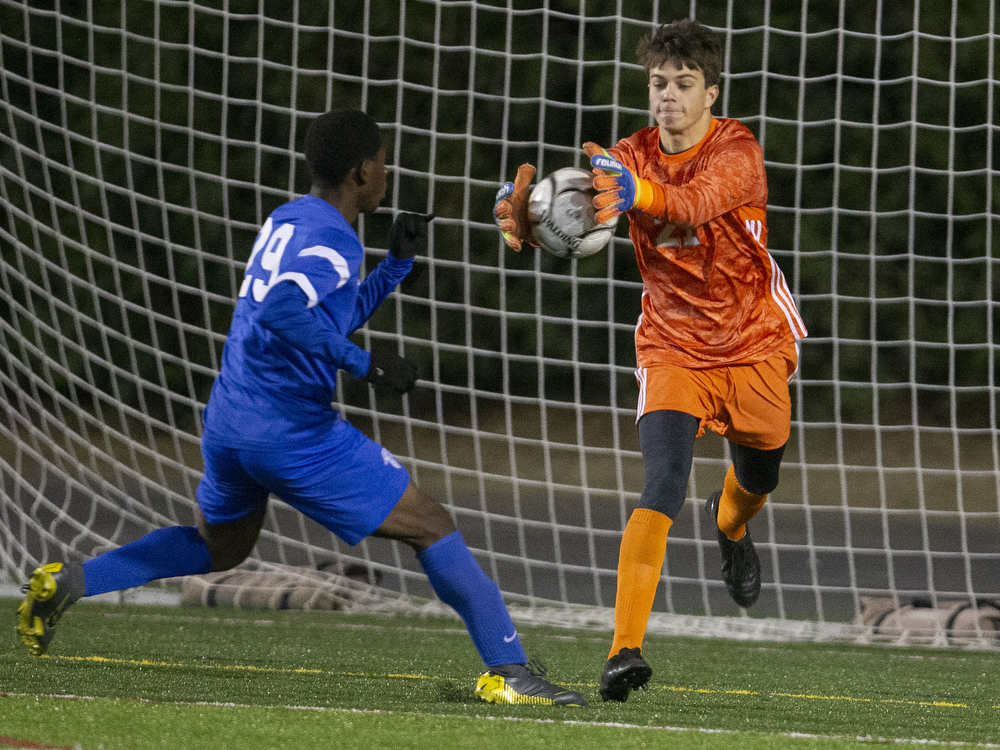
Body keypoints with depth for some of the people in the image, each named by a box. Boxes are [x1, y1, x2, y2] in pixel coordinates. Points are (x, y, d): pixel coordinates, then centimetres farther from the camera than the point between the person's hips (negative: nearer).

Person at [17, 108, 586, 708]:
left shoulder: (287, 220, 15)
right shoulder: (331, 238, -14)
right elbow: (284, 308, -32)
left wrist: (397, 262, 19)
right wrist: (365, 363, -25)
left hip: (227, 425, 9)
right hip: (295, 433, -9)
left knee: (220, 545, 32)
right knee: (432, 528, -1)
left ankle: (70, 583, 20)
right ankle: (508, 670, -5)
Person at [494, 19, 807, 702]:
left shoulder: (737, 150, -18)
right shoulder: (631, 159, -9)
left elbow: (699, 202, -40)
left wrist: (639, 193, -62)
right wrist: (521, 214, -47)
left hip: (755, 344, 1)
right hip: (673, 348, 0)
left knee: (758, 481, 19)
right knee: (663, 488, -20)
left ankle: (730, 524, 59)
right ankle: (626, 650, -25)